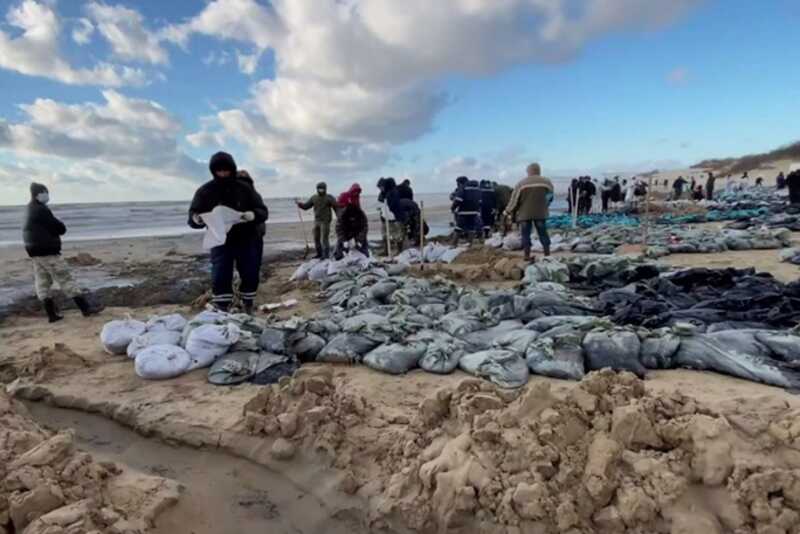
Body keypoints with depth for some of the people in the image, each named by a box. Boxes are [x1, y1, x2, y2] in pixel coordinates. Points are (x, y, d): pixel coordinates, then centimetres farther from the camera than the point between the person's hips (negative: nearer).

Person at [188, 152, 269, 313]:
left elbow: (263, 212, -9)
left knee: (250, 274, 6)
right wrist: (196, 219, -28)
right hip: (221, 240, 0)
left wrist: (252, 215, -32)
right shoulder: (205, 191, -6)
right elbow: (192, 216, -3)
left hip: (248, 239, 0)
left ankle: (248, 308, 28)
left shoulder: (245, 188, -9)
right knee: (220, 277, -8)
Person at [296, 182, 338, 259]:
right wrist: (299, 203, -9)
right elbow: (305, 206, 10)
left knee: (324, 238, -9)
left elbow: (336, 207, -8)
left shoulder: (329, 198, -6)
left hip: (325, 221, -6)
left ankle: (326, 254, 0)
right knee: (316, 238, 8)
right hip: (317, 221, 6)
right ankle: (319, 253, 19)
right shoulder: (314, 198, 9)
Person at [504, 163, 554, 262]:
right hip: (541, 213, 2)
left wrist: (508, 211, 8)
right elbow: (550, 197, 10)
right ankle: (547, 254, 11)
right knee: (543, 233, 10)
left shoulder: (522, 183, -4)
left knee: (526, 234, 4)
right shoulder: (546, 182, 2)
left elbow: (514, 199, -2)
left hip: (524, 214, -1)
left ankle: (527, 256, 3)